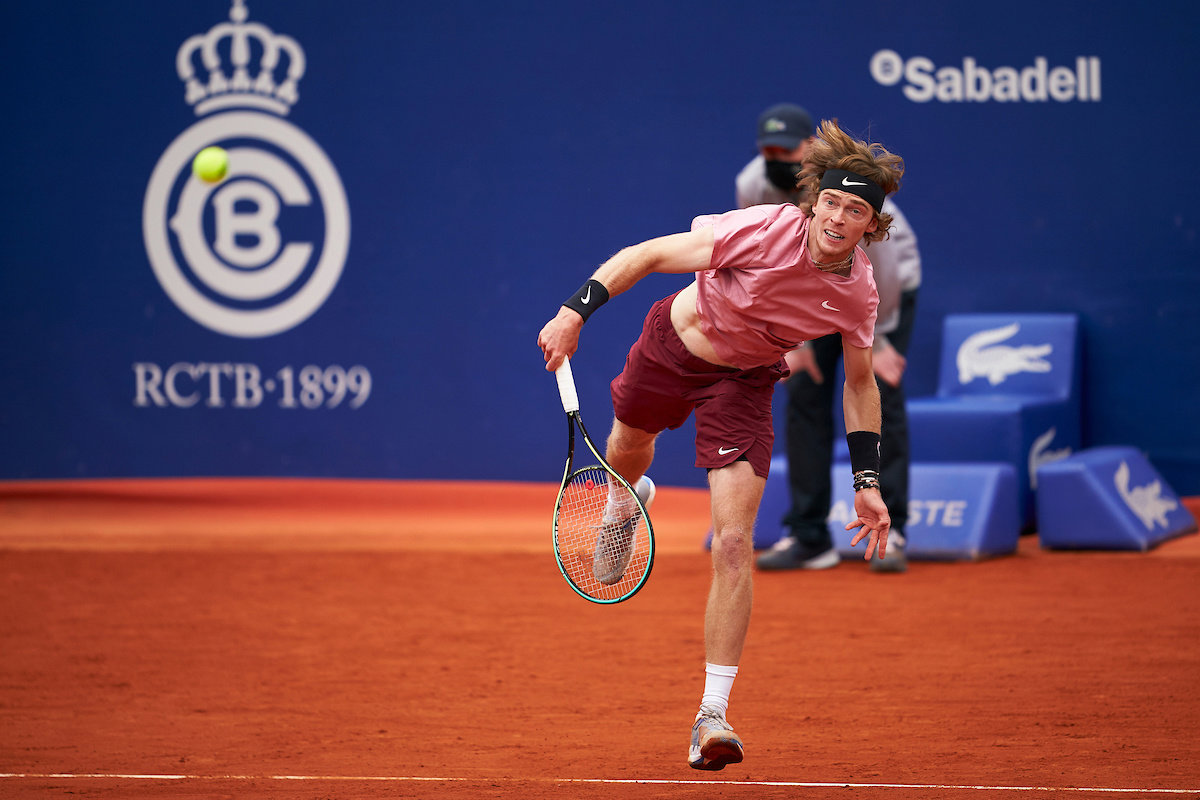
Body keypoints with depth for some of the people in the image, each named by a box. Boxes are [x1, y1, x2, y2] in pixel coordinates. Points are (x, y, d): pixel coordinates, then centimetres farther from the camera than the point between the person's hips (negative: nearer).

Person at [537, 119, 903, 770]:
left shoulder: (858, 293, -20)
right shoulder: (764, 229, -32)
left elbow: (860, 382, -1)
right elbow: (648, 255, -23)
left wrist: (867, 483, -5)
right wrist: (576, 310, -31)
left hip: (742, 385, 0)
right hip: (670, 345, 0)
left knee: (734, 545, -16)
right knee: (628, 448, 30)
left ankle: (713, 716, -13)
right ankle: (625, 504, 72)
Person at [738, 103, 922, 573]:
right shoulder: (752, 188, -23)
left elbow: (881, 265, -25)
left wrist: (876, 340, -18)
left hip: (887, 281, -4)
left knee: (881, 392, -15)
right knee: (804, 394, -6)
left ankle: (888, 531, -11)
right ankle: (808, 539, -3)